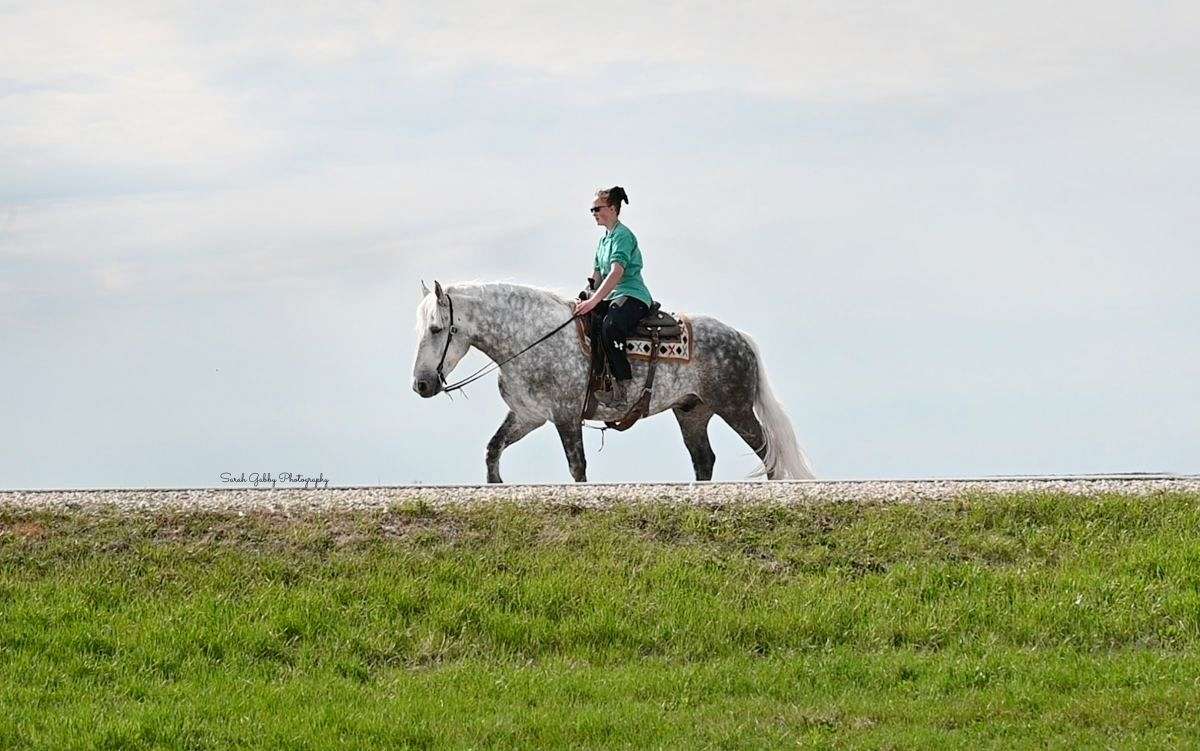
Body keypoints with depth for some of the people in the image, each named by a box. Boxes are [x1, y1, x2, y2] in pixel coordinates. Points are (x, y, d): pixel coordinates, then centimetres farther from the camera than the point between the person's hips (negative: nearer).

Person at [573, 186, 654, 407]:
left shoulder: (623, 236, -10)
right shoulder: (604, 239, 21)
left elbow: (616, 274, -22)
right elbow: (597, 276, 25)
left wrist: (593, 301, -29)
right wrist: (585, 299, 10)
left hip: (634, 297, -10)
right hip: (612, 298, 10)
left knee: (610, 325, -37)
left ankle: (625, 387, -34)